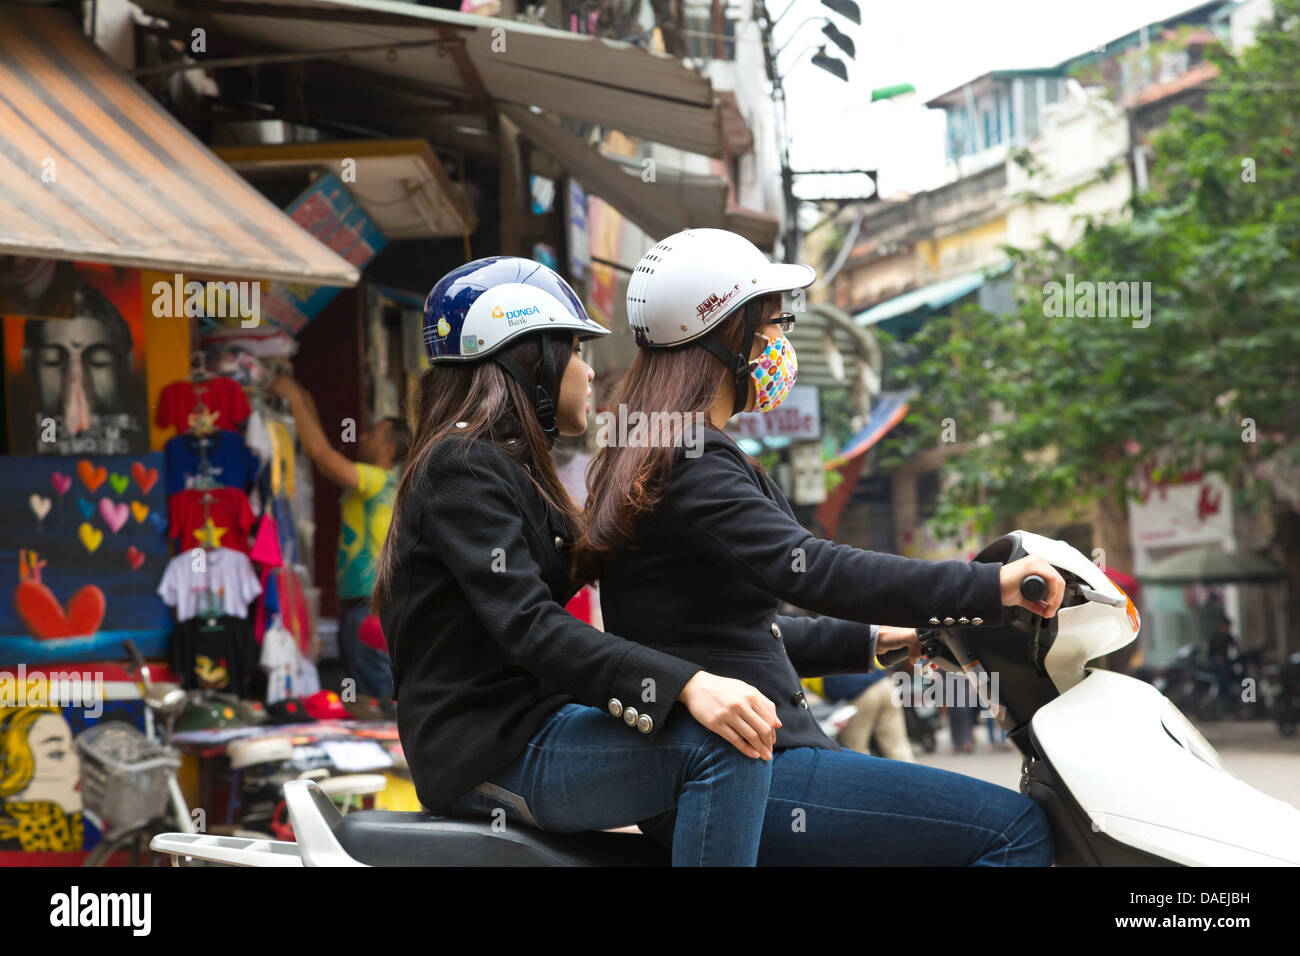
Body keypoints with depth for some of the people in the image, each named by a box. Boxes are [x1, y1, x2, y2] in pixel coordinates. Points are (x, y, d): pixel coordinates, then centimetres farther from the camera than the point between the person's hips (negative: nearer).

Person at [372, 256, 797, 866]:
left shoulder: (506, 467, 21)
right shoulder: (465, 467, -12)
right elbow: (527, 627, -24)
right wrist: (687, 683, -35)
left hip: (519, 722, 11)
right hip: (489, 754, -11)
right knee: (726, 748, -25)